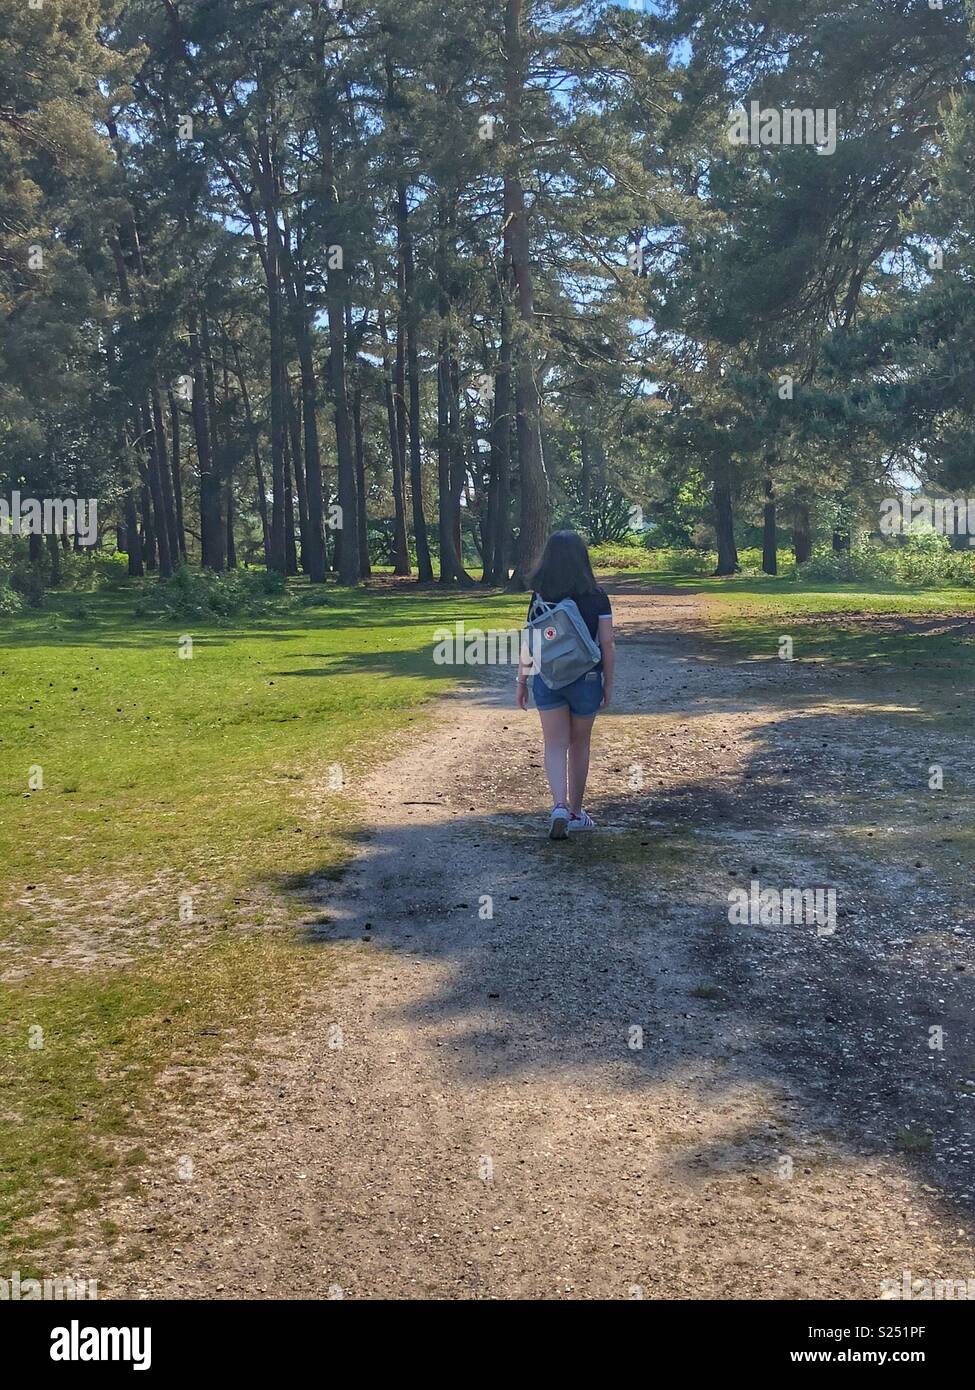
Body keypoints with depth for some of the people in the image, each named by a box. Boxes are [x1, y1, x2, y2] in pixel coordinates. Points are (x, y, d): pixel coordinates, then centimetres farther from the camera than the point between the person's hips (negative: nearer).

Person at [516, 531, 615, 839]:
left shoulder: (540, 595, -5)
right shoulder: (596, 597, -6)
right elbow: (607, 644, -5)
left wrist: (522, 680, 5)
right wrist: (608, 684, 5)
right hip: (585, 678, 0)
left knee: (555, 745, 6)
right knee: (579, 746, 15)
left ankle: (559, 806, -15)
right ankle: (575, 812, 26)